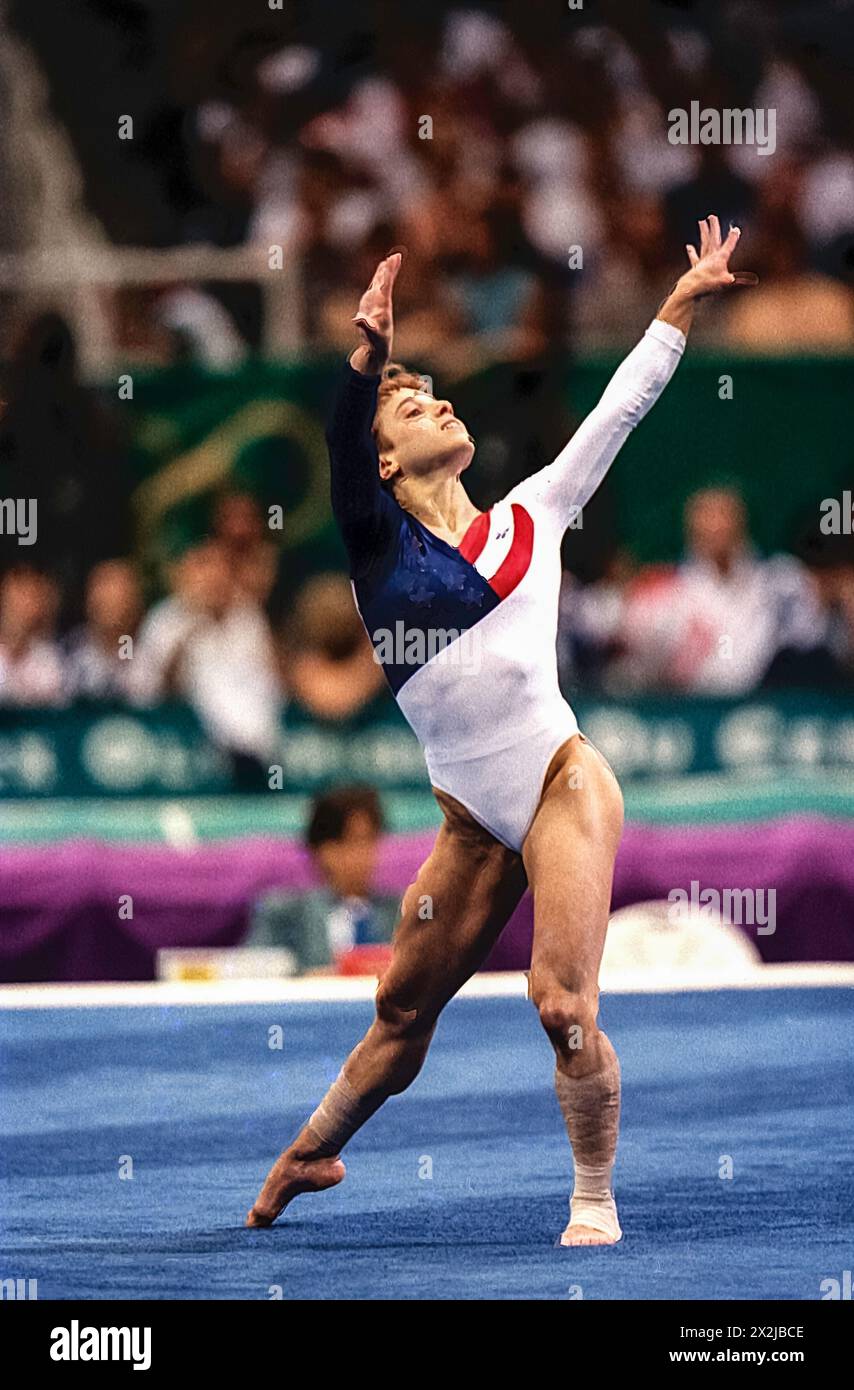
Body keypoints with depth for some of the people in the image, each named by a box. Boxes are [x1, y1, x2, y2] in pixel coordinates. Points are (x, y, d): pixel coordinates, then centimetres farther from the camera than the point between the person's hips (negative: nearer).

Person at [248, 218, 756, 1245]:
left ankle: (595, 1201, 1)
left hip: (563, 787, -1)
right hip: (472, 820, 1)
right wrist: (367, 351, -30)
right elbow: (341, 444, -14)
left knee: (563, 1005, -13)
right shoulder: (376, 540, 5)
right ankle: (309, 1154, 35)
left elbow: (620, 407, 17)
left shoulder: (532, 516, 11)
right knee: (403, 1007, 13)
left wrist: (684, 298, 17)